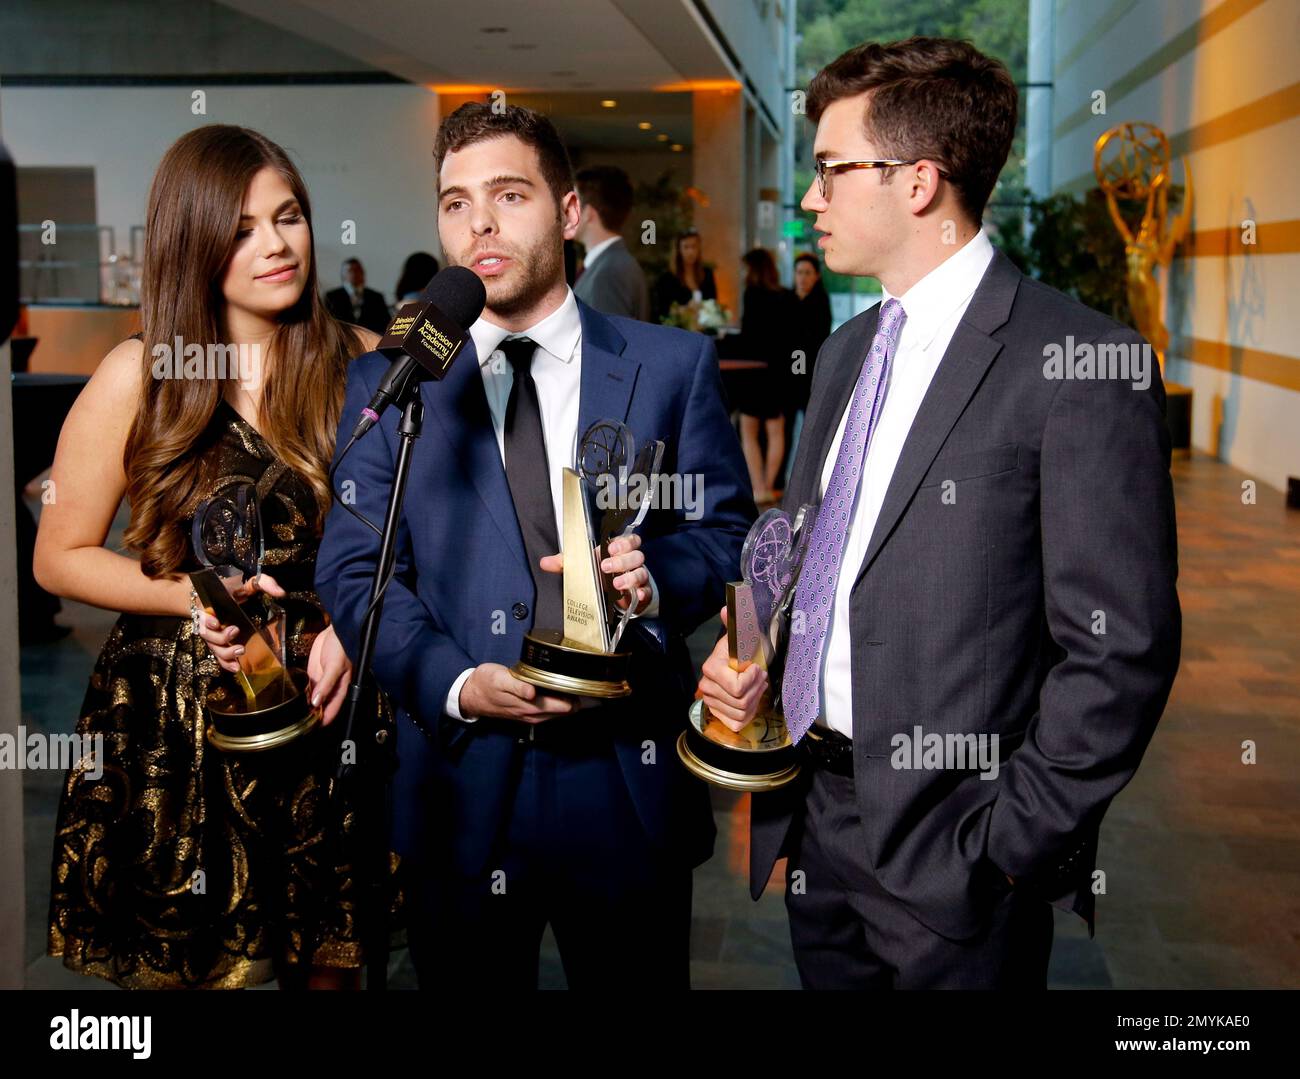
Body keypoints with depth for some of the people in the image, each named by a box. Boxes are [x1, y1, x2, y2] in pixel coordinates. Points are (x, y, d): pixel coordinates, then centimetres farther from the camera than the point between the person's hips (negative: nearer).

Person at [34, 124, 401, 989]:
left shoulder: (360, 363, 0)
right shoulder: (140, 376, -5)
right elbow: (60, 558, 1)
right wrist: (194, 597, -13)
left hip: (324, 713, 2)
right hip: (176, 723, -2)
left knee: (330, 961, 12)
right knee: (187, 965, 10)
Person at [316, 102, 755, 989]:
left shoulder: (674, 366, 3)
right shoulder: (387, 383, 4)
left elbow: (727, 532, 4)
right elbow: (355, 572, 0)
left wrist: (655, 578, -18)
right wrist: (457, 684, -16)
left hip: (631, 780, 0)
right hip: (463, 785, 0)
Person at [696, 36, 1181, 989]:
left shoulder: (1080, 363, -14)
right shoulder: (847, 351, 11)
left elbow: (1123, 648, -15)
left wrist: (1010, 845, -15)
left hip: (945, 847, -7)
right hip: (813, 811, 7)